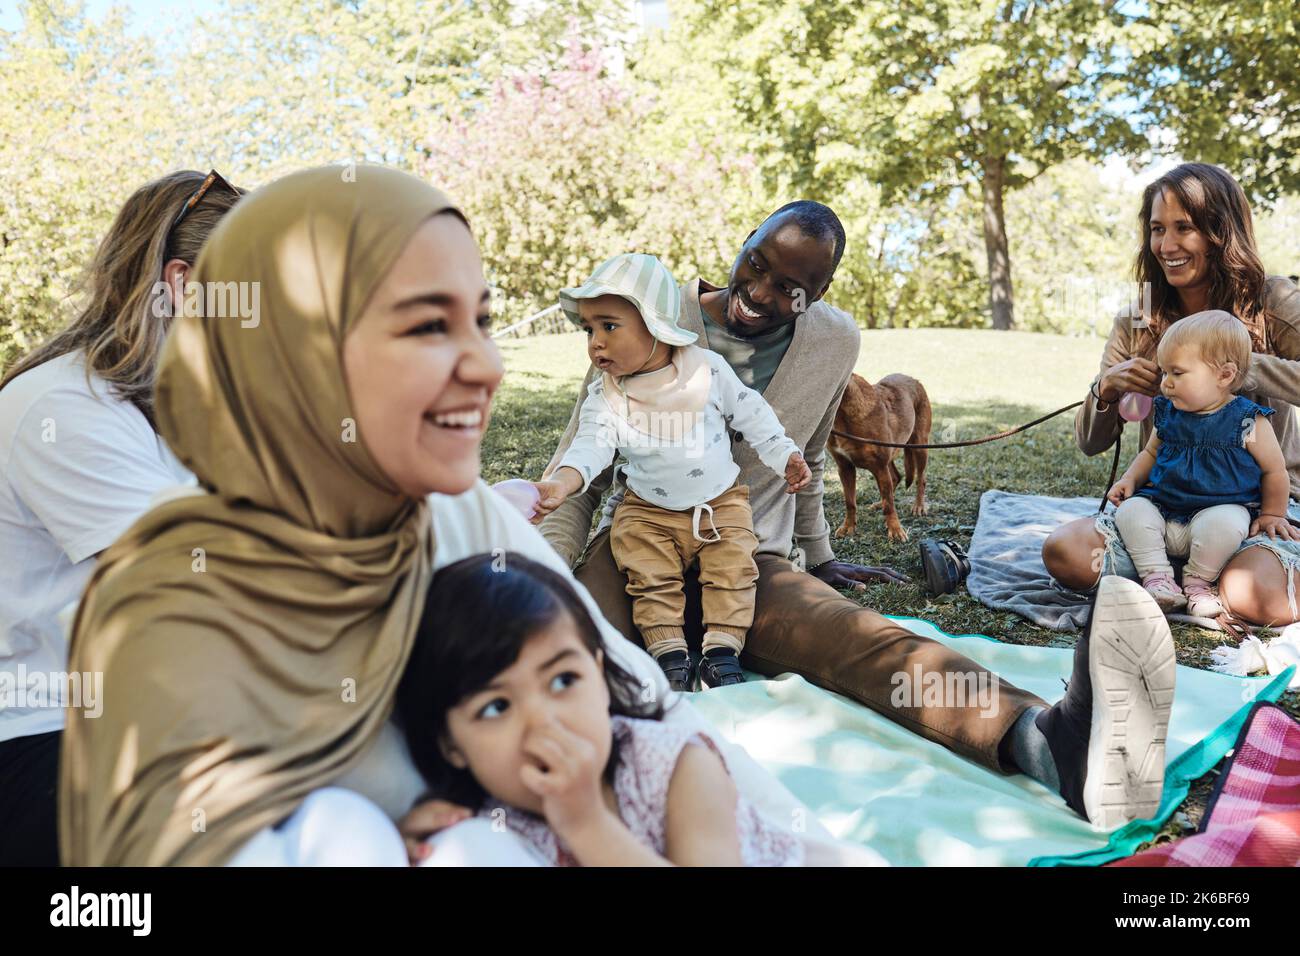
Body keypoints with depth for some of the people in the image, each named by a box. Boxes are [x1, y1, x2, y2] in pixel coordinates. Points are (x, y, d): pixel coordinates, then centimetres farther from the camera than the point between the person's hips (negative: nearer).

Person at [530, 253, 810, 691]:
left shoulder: (708, 369, -10)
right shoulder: (604, 396, -9)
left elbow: (751, 415, 2)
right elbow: (590, 445, -22)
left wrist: (785, 456, 3)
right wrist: (561, 483, -42)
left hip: (720, 503, -1)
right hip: (649, 513, 1)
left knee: (731, 570, -12)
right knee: (651, 578, -11)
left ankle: (722, 650, -4)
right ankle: (670, 655, -3)